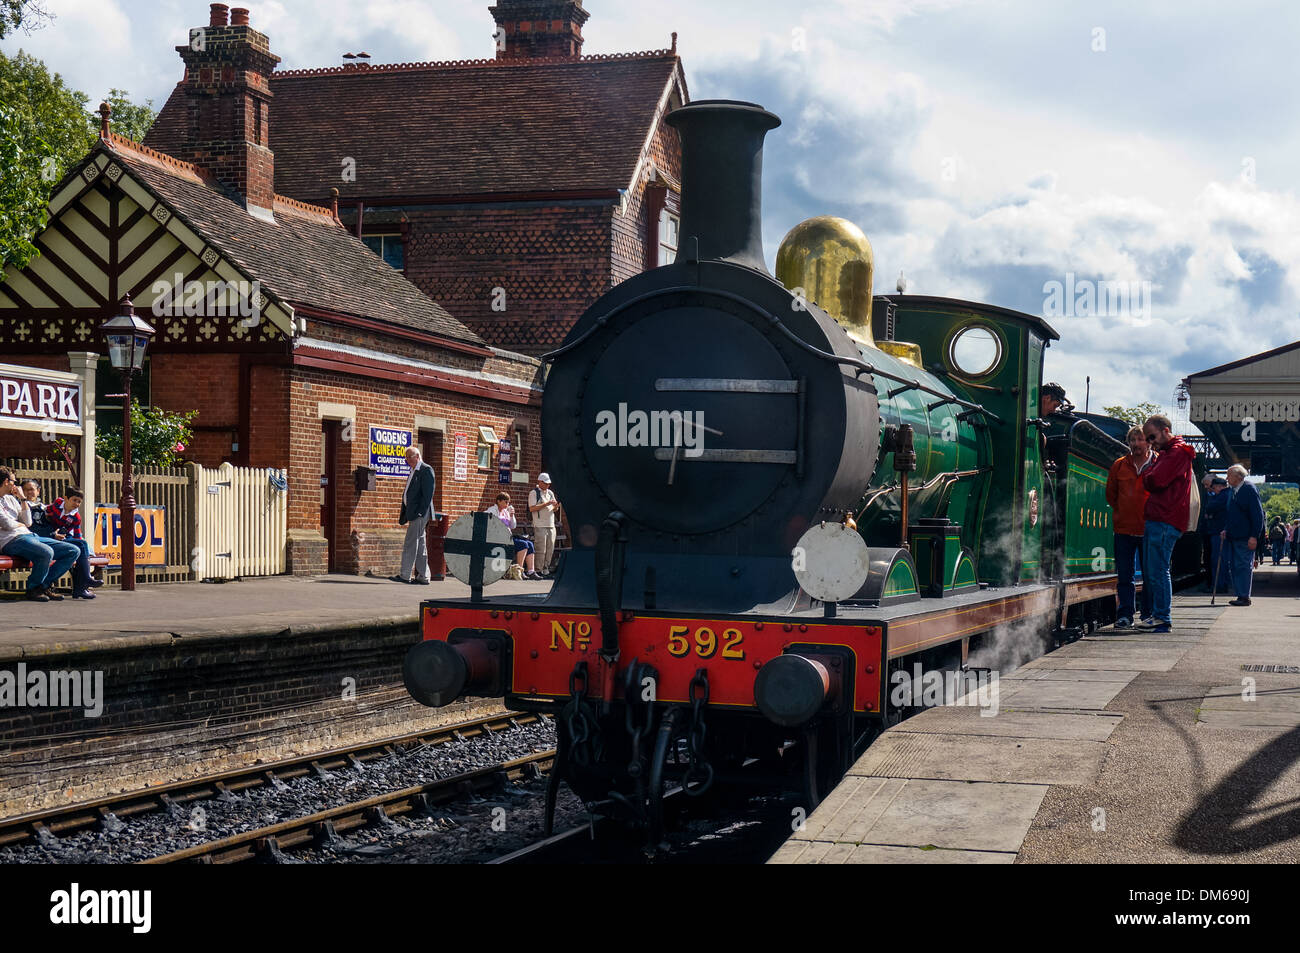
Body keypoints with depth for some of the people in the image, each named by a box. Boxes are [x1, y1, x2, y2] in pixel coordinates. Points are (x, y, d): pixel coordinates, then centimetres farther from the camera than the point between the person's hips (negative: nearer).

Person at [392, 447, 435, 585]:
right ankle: (423, 577, 11)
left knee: (410, 544, -9)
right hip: (413, 514, 10)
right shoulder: (413, 471, 20)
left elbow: (428, 494, -16)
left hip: (419, 513, -10)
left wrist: (420, 512, -20)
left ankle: (405, 576, -6)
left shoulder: (426, 470, -9)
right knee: (419, 545, 9)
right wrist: (403, 515, 17)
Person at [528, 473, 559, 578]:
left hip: (551, 525, 7)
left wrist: (556, 506, -3)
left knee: (550, 549, 5)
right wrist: (546, 504, -17)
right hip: (540, 526, -7)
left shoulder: (550, 493, 19)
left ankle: (546, 570, 10)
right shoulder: (533, 493, -2)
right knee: (541, 550, -8)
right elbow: (532, 508, -13)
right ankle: (540, 571, -6)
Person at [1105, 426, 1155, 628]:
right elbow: (1110, 495, 18)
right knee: (1125, 575, 3)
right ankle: (1125, 616, 7)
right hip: (1124, 529, 2)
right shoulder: (1119, 466, 6)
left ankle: (1149, 615, 12)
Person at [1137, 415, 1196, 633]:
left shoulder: (1178, 452, -8)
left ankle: (1163, 619, -7)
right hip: (1156, 519, 10)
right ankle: (1157, 615, 15)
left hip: (1165, 521, -10)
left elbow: (1155, 481, -17)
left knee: (1157, 571, -10)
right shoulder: (1166, 453, 25)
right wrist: (1150, 474, 4)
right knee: (1150, 571, 11)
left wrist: (1146, 473, 2)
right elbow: (1151, 483, 23)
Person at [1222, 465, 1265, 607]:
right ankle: (1241, 595, 12)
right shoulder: (1234, 491, 17)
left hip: (1245, 538, -9)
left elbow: (1258, 514, -14)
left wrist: (1254, 536, -19)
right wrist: (1226, 530, 12)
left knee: (1244, 567, -8)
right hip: (1233, 537, 9)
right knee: (1236, 567, 8)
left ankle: (1245, 597, -6)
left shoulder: (1249, 489, -10)